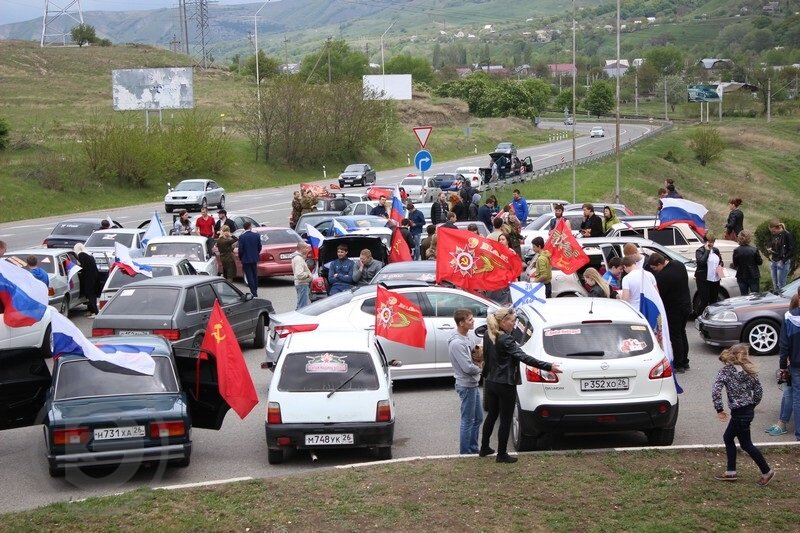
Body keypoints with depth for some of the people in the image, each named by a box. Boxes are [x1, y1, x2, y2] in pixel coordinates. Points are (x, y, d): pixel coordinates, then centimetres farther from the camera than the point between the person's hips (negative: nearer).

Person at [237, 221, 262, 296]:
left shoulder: (242, 237, -14)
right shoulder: (257, 235, -4)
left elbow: (240, 249, -12)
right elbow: (259, 247, 4)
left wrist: (240, 258, 3)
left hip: (246, 259, -4)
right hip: (254, 259, 4)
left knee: (249, 276, -1)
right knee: (255, 275, 17)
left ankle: (253, 292, -7)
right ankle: (255, 291, 24)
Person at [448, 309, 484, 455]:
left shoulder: (469, 336, 4)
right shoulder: (457, 343, -24)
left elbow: (477, 352, 13)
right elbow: (468, 368, -26)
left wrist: (481, 354, -11)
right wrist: (480, 368, -7)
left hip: (473, 384, 10)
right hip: (466, 385, -10)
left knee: (478, 418, 18)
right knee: (468, 421, 0)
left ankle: (473, 449, 29)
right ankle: (465, 453, 10)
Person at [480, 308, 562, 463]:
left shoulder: (488, 336, 3)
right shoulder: (505, 340, -22)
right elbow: (524, 357, -31)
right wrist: (548, 367, -35)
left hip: (490, 383, 8)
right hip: (505, 385, -8)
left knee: (491, 415, 21)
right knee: (505, 420, 3)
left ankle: (484, 448, 30)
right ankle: (502, 454, 10)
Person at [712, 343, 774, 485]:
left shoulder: (726, 371, -14)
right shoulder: (749, 371, 1)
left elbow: (716, 390, -23)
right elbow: (759, 391, 4)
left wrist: (719, 410, -14)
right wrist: (752, 406, 17)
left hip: (740, 413, -7)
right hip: (749, 410, 7)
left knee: (746, 444, 7)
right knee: (728, 438, 18)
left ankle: (767, 471, 14)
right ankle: (730, 472, 22)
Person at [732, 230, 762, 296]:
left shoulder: (736, 251, -11)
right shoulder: (754, 250, -13)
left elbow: (735, 264, -2)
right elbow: (760, 262, -5)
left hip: (741, 277, 1)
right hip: (753, 276, -1)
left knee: (744, 296, 9)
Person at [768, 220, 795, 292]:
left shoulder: (787, 235, -14)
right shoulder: (774, 235, 8)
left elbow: (791, 251, -14)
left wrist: (783, 260, -18)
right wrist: (770, 249, 4)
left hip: (782, 263, -7)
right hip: (773, 261, 7)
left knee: (781, 285, -3)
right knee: (775, 284, 13)